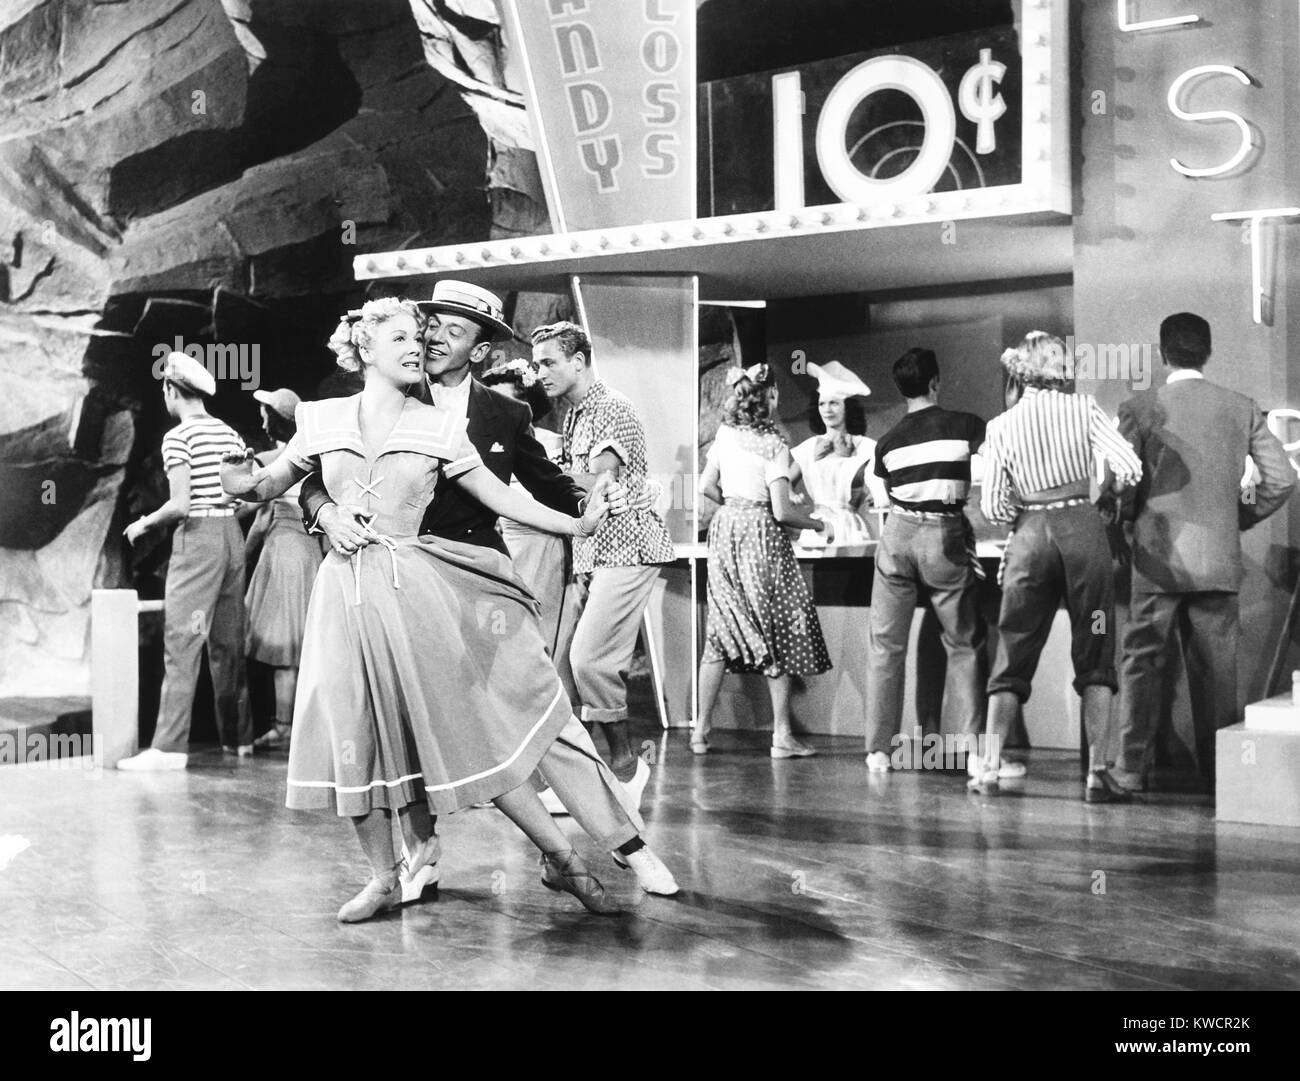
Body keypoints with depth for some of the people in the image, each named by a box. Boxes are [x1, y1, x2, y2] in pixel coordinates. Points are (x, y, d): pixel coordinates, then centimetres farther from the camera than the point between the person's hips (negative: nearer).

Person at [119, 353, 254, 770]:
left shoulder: (178, 437, -10)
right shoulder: (230, 433, 11)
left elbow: (179, 504, -16)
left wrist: (144, 523, -1)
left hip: (197, 536, -7)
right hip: (233, 534, 7)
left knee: (181, 642, -8)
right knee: (228, 642, 12)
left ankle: (170, 747, -11)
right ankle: (239, 737, 17)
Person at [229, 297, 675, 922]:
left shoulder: (438, 428, 4)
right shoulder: (324, 420, 7)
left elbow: (500, 496, 3)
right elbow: (267, 485, 13)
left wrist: (574, 525, -4)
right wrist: (243, 480, -10)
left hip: (415, 588, -2)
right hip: (347, 589, 2)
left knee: (473, 727, -2)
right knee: (355, 733, 3)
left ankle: (559, 856, 7)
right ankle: (385, 877, 19)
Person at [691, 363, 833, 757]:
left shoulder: (725, 434, 4)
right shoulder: (773, 445, -12)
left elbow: (706, 486, 8)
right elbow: (781, 511, -15)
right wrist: (820, 525, -1)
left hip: (724, 530, 6)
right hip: (760, 536, -6)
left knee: (721, 632, 11)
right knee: (778, 631, 3)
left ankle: (701, 729, 11)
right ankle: (782, 735, 4)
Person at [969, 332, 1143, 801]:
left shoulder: (1001, 426, 5)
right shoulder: (1084, 408, 1)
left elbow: (993, 508, 1)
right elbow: (1130, 467, -8)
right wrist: (1111, 495, 12)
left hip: (1030, 534, 2)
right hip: (1083, 528, -1)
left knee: (1014, 654, 8)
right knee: (1095, 656, 5)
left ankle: (989, 766, 6)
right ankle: (1097, 773, 2)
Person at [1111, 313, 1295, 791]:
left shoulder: (1139, 408, -5)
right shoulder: (1242, 409, 3)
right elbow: (1282, 478, 0)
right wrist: (1241, 518, 14)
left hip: (1158, 558, -2)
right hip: (1220, 558, 2)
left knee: (1142, 662, 5)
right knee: (1216, 666, 10)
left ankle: (1133, 767, 3)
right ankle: (1221, 770, 13)